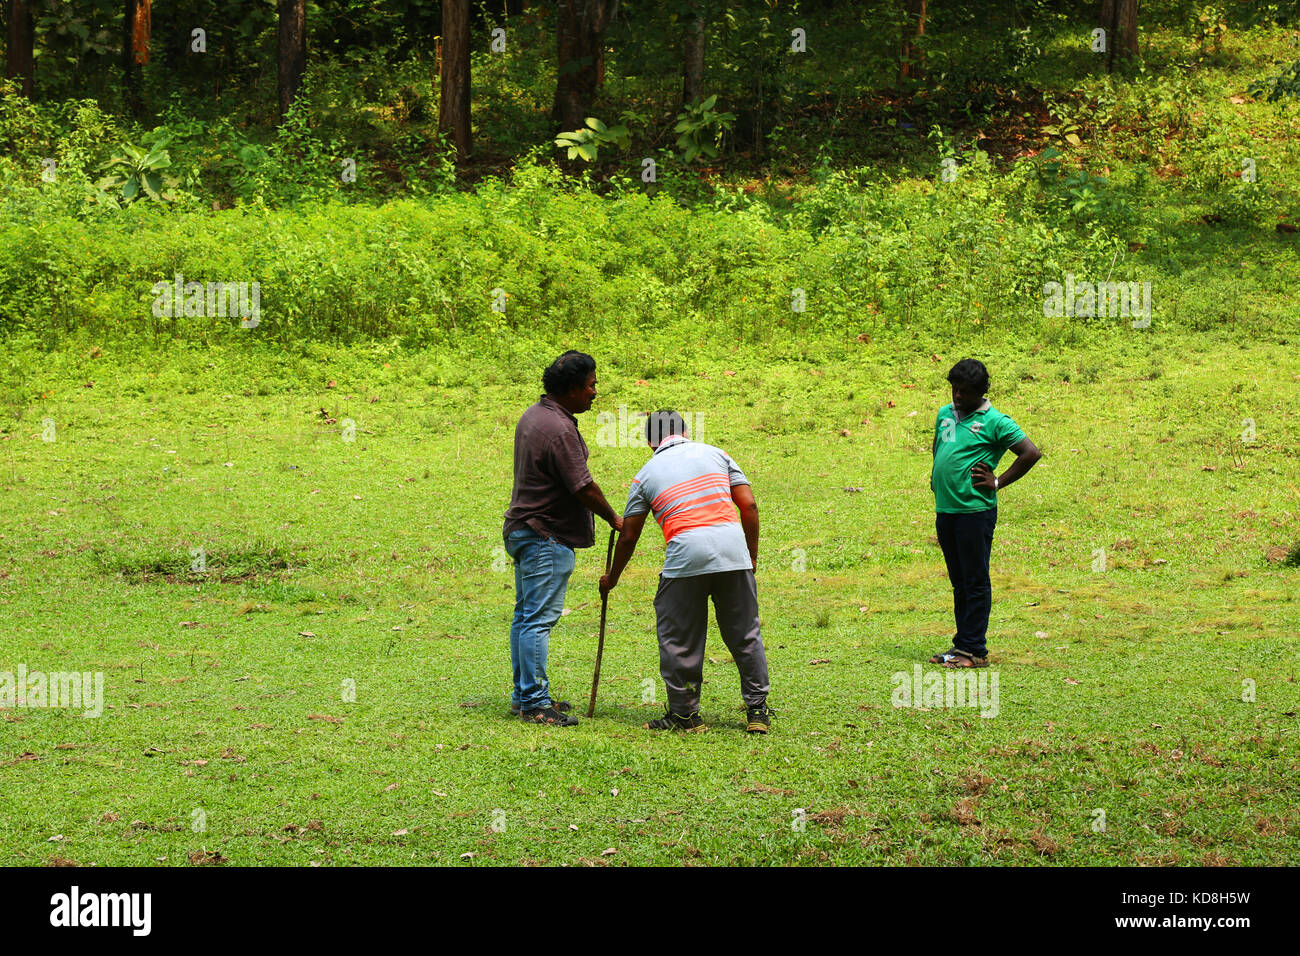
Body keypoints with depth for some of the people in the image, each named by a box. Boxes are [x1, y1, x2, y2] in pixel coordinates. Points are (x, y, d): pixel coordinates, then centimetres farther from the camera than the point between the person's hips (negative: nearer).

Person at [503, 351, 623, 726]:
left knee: (525, 616, 14)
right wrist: (614, 518, -3)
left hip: (521, 528, 11)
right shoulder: (558, 429, -22)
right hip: (547, 537, -11)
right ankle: (534, 703, -8)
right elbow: (583, 488, -19)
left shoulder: (533, 414, 11)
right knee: (539, 620, -9)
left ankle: (524, 695, 20)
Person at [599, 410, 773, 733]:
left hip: (686, 552, -2)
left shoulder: (646, 474, 15)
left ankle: (685, 712, 12)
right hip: (733, 547, 2)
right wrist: (751, 556, 18)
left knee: (678, 637, 9)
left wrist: (612, 578, 33)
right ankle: (757, 710, 13)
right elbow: (749, 506, 11)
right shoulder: (715, 454, 19)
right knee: (745, 634, 11)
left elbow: (628, 536, 19)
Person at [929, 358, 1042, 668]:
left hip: (975, 511, -7)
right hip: (945, 511, 7)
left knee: (975, 581, -4)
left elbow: (1031, 453, -10)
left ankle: (974, 649, -2)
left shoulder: (995, 422, -7)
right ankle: (961, 644, 18)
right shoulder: (944, 415, 14)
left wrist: (998, 482, -10)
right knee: (959, 581, 13)